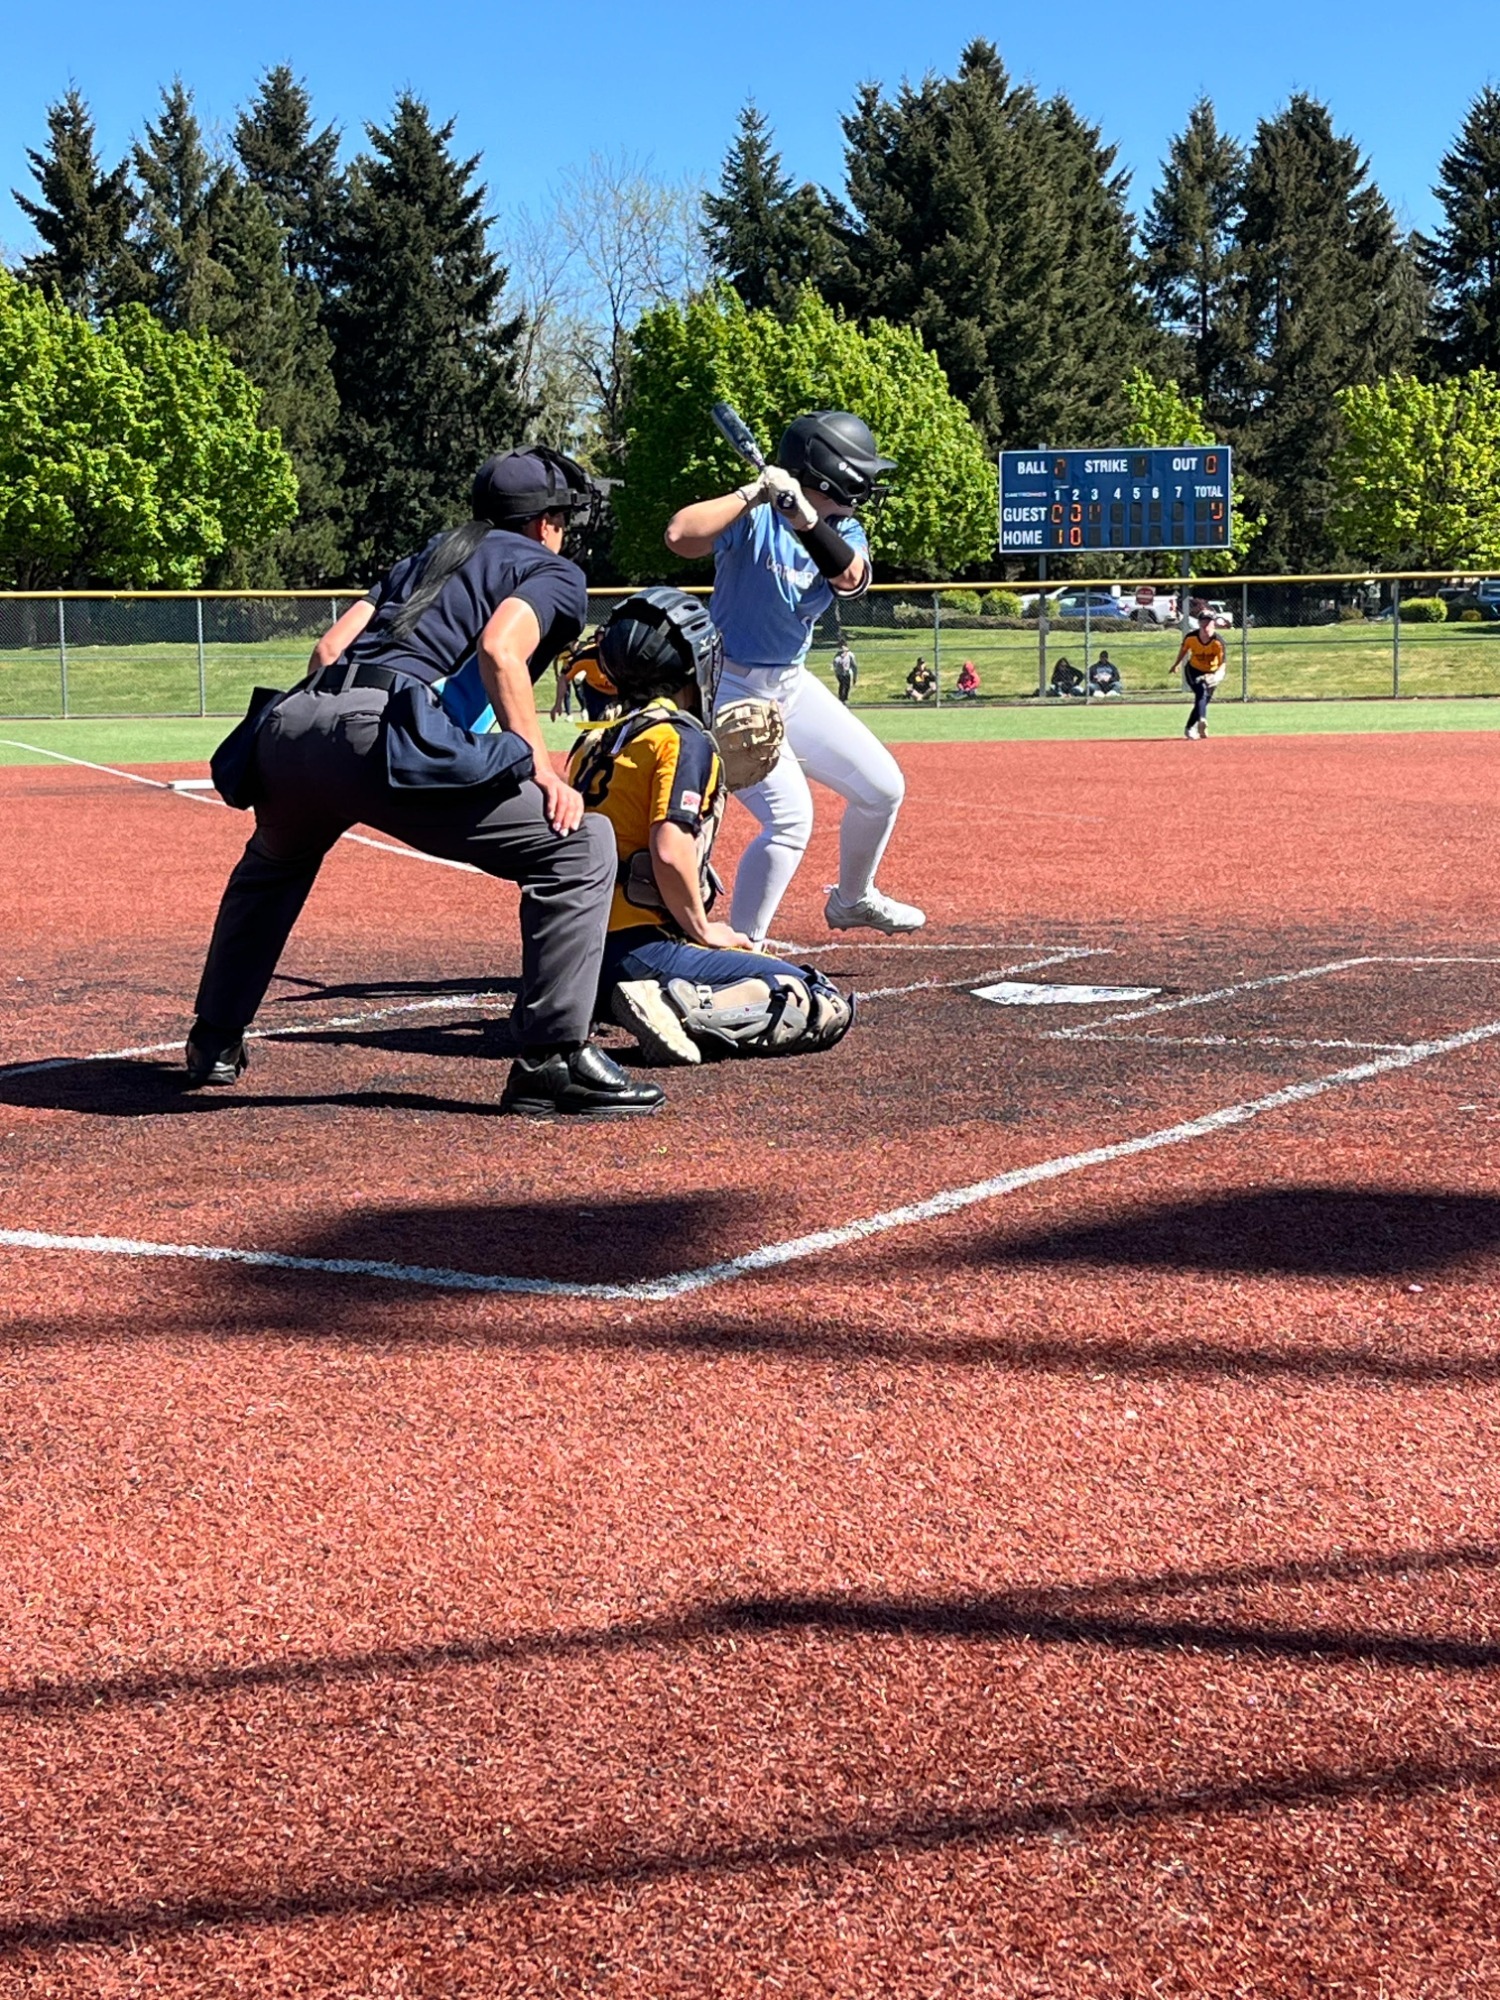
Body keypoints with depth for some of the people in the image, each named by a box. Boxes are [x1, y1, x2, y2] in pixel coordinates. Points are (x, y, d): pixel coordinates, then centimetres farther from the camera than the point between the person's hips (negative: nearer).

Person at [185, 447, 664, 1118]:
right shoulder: (553, 571, 17)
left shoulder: (423, 557, 36)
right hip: (382, 731, -7)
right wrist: (539, 766, -8)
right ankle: (552, 1060, -8)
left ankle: (213, 1045, 42)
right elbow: (500, 648, -5)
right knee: (578, 846, -1)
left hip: (292, 723, 8)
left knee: (272, 862, 38)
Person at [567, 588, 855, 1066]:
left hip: (578, 958, 8)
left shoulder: (592, 743, 18)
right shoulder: (683, 739, -6)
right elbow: (670, 851, -18)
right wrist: (702, 929, -5)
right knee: (828, 1007, -7)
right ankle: (679, 1008, -23)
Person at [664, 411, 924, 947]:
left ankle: (852, 900, 37)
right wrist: (755, 491, -32)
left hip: (792, 685, 8)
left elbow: (850, 578, -22)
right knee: (790, 818, -20)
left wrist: (803, 517, -37)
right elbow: (680, 536, -35)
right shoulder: (755, 517, -16)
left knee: (882, 788, 13)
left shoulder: (843, 532, 3)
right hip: (731, 688, -8)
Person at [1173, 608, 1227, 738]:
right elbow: (1183, 649, 2)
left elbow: (1222, 664, -30)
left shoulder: (1218, 642, -26)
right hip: (1193, 671, -1)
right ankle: (1201, 721, -48)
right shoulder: (1191, 637, -21)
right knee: (1201, 691, -29)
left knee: (1203, 701, 9)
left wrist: (1217, 676, -50)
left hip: (1211, 673, 1)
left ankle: (1190, 730, 29)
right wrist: (1176, 664, 16)